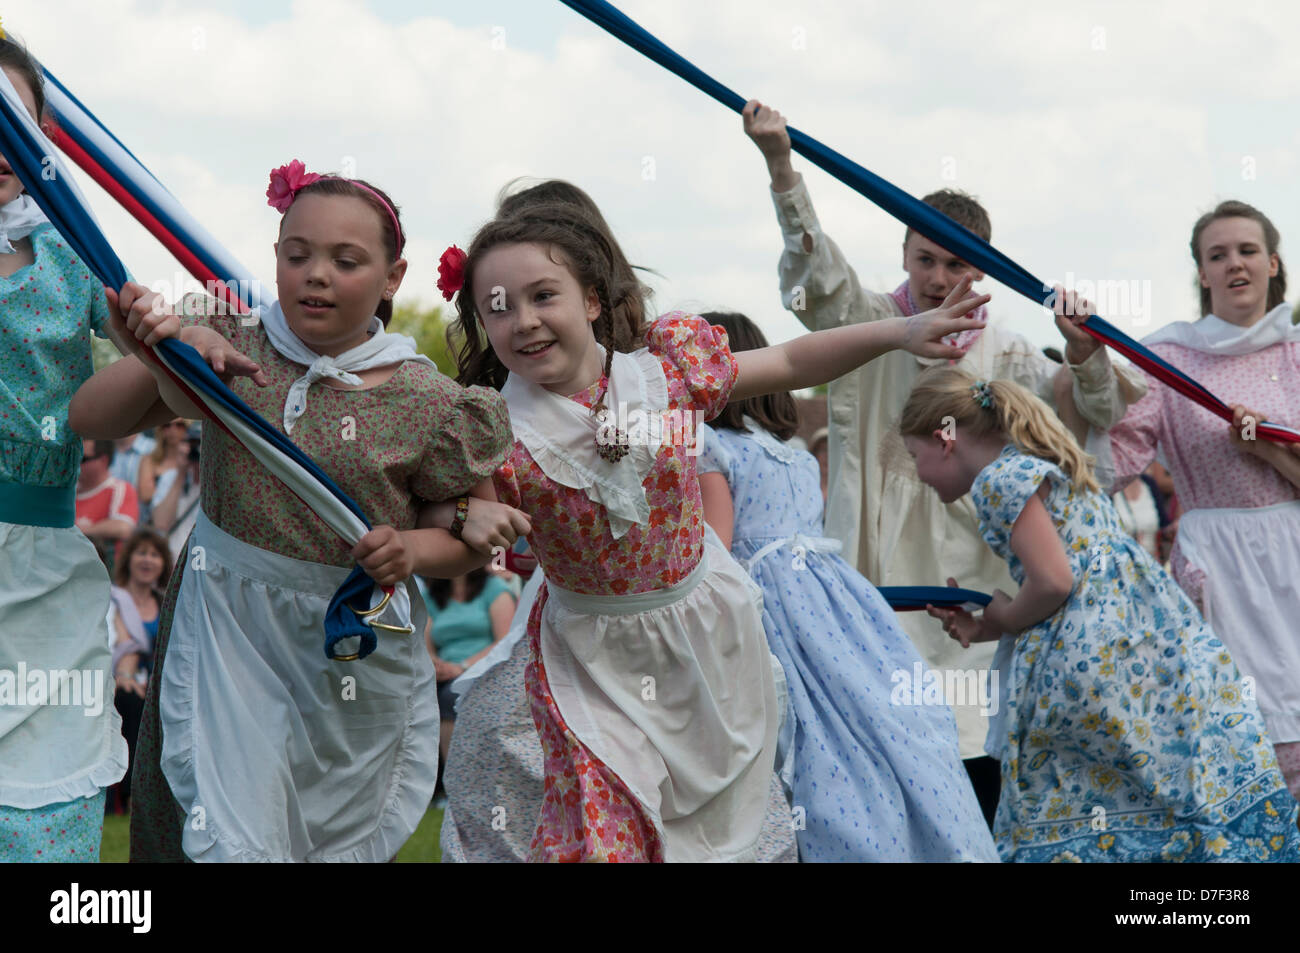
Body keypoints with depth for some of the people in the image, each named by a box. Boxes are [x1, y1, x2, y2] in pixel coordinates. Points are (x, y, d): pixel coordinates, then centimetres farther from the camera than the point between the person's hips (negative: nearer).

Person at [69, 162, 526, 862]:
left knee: (343, 839, 11)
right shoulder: (227, 349, -4)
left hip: (355, 647, 0)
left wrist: (412, 549, -18)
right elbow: (89, 417, -7)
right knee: (230, 841, -4)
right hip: (225, 630, 0)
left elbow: (473, 536, 4)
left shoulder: (424, 403, -7)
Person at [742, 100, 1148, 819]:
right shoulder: (868, 324, 6)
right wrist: (780, 163, -26)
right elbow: (813, 260, -10)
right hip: (876, 569, -2)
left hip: (968, 572, 2)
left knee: (979, 773, -2)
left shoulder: (1000, 354, 12)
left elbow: (1097, 411, 9)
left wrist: (1083, 352, -13)